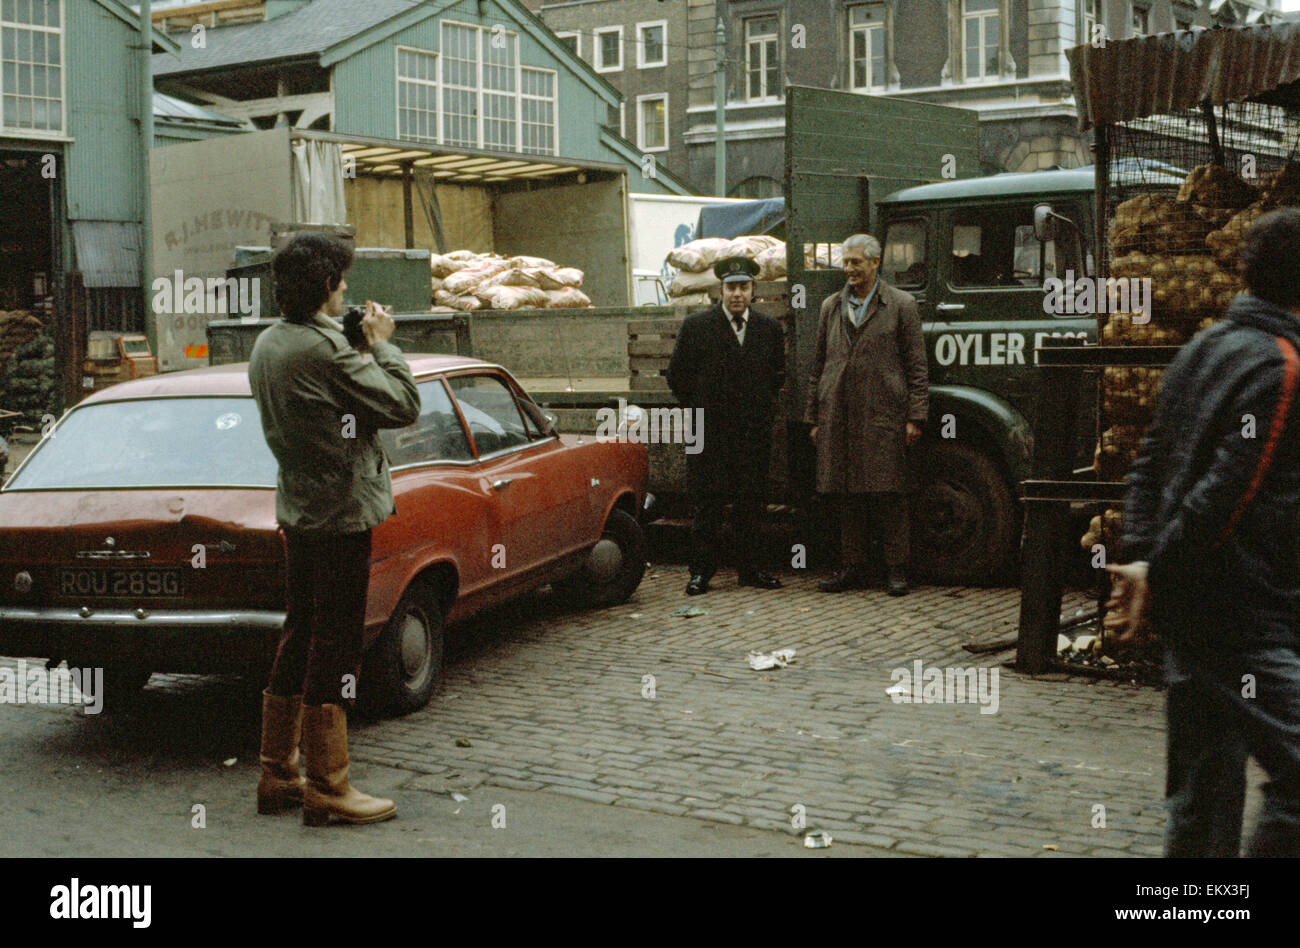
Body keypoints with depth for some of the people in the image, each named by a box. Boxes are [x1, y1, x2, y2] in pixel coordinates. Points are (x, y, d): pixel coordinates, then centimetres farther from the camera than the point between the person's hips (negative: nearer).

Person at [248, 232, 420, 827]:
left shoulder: (267, 344, 8)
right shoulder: (324, 348, -20)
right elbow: (402, 407, -17)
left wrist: (363, 349, 6)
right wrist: (381, 346, -4)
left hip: (298, 510, 9)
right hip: (341, 511, -9)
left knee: (298, 639, 15)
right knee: (336, 645, -3)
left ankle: (277, 774, 23)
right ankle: (327, 789, 2)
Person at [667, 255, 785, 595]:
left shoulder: (769, 328, 8)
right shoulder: (696, 326, 0)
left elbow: (778, 373, 20)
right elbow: (677, 374, 6)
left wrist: (762, 407, 11)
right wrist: (700, 409, 6)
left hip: (755, 431, 3)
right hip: (709, 431, -2)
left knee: (750, 503, 6)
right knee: (707, 504, -1)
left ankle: (749, 569, 16)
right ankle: (701, 571, 6)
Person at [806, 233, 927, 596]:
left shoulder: (901, 305, 4)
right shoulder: (831, 307, 15)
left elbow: (916, 366, 1)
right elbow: (818, 367, 18)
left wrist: (915, 416, -6)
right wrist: (814, 418, 13)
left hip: (883, 415, -4)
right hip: (838, 416, 4)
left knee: (889, 494, -3)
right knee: (846, 496, 6)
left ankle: (897, 569, 5)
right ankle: (853, 567, 14)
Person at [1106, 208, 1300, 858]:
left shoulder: (1204, 348, 14)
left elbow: (1150, 464, 14)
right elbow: (1228, 492, -20)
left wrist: (1139, 560, 5)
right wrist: (1157, 576, -12)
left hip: (1189, 609, 10)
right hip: (1246, 618, -10)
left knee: (1201, 801, 14)